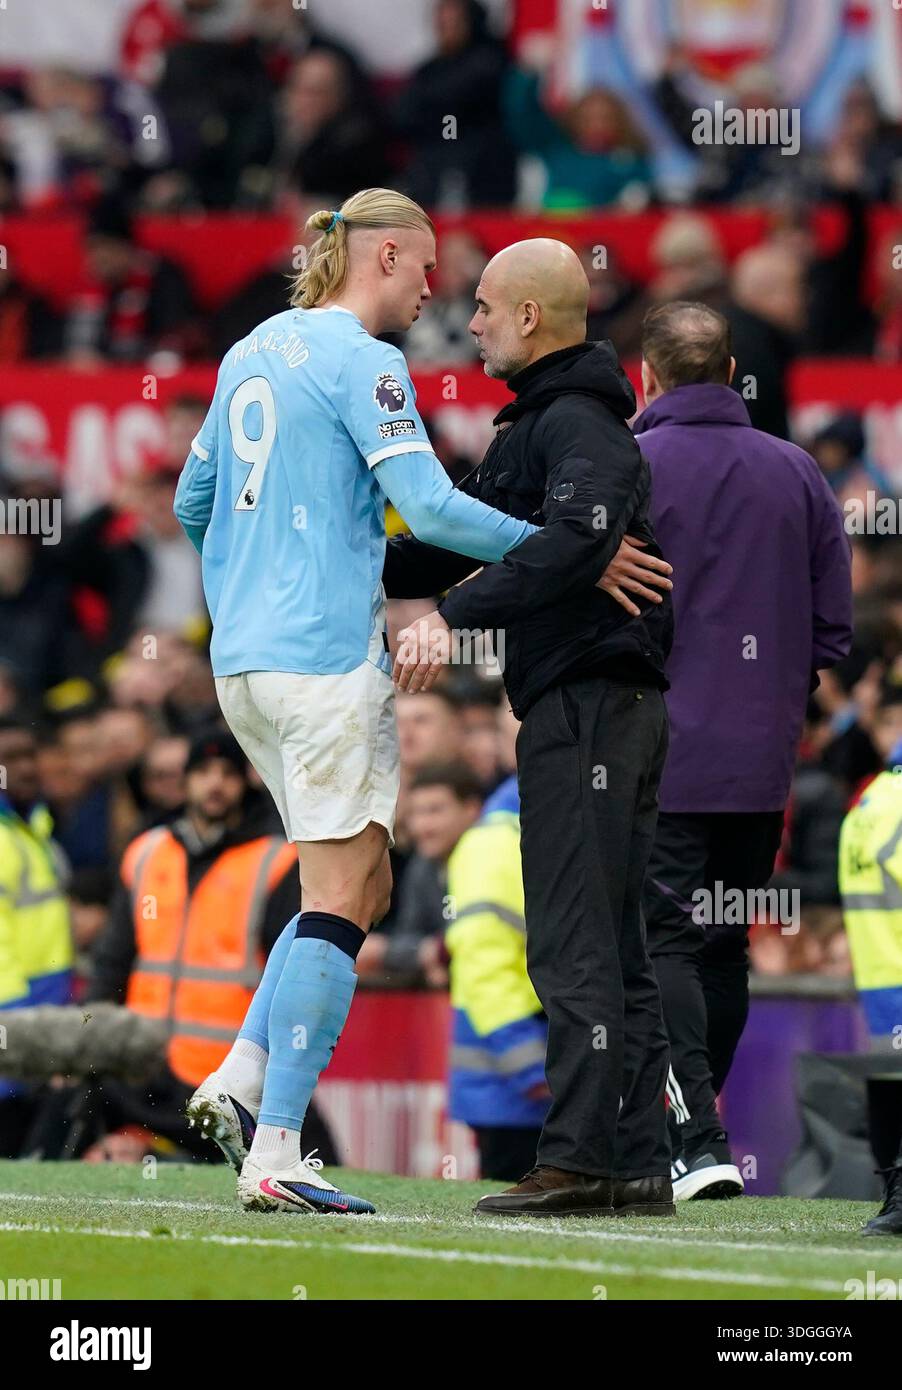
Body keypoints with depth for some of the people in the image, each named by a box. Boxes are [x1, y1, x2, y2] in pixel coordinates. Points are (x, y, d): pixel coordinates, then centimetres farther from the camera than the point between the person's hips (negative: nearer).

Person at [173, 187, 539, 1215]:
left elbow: (191, 502, 26)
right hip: (327, 657, -9)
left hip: (240, 659, 9)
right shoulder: (361, 362, -10)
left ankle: (242, 1075, 0)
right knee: (340, 901, -7)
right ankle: (274, 1153, -13)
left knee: (359, 888, 15)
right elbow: (430, 508, -19)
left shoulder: (253, 352, 16)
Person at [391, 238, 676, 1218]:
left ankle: (579, 1158, -14)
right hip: (601, 705, 11)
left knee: (574, 944, -12)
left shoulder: (577, 424, -12)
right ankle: (638, 1165, 10)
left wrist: (453, 615, -32)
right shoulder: (535, 424, 21)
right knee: (611, 945, 9)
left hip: (587, 702, -11)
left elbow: (574, 544, -30)